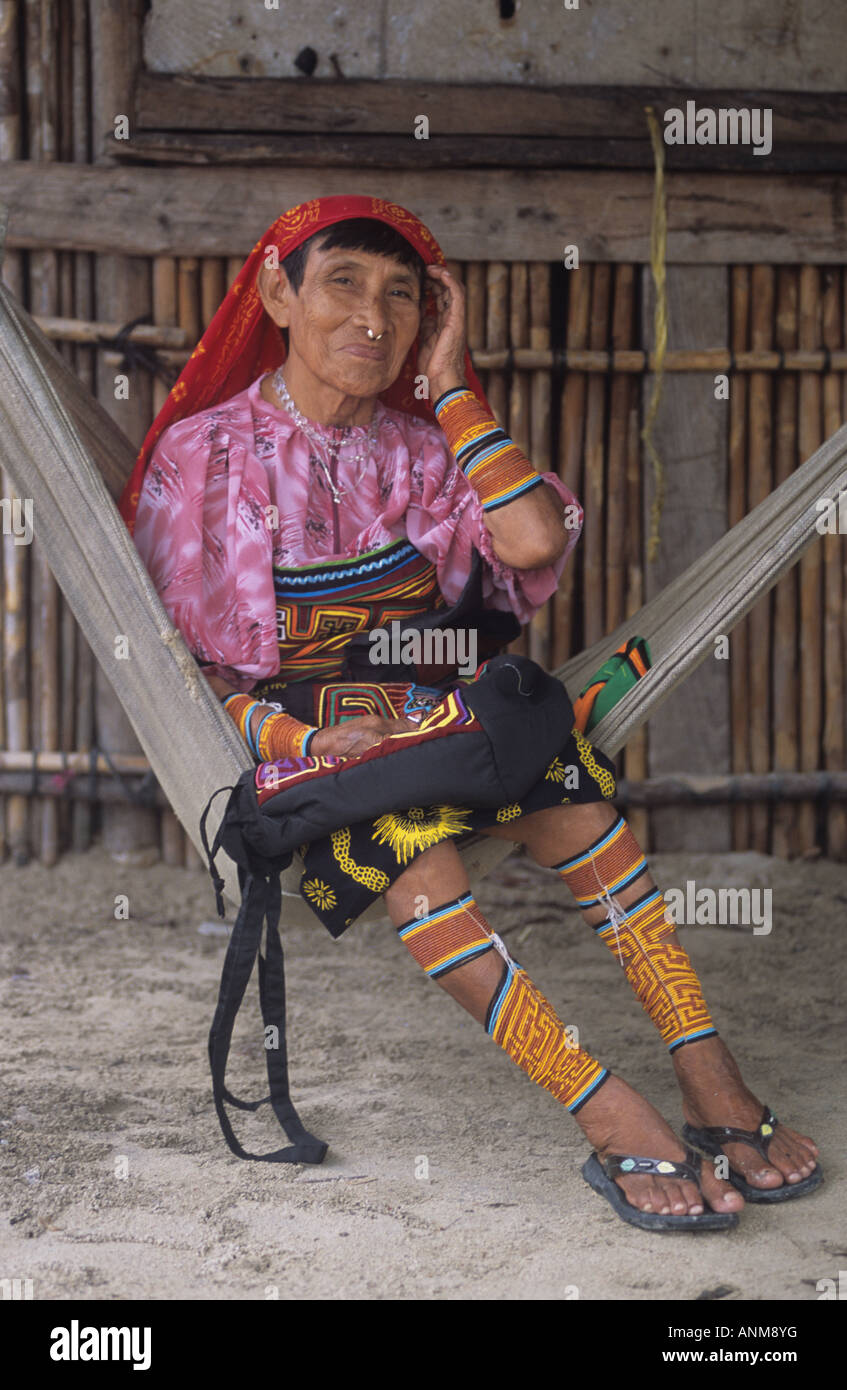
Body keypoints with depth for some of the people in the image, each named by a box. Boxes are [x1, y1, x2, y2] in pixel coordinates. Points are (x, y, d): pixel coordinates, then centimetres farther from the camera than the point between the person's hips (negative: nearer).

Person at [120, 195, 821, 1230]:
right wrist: (306, 739, -17)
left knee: (574, 792, -29)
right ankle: (612, 1121, -42)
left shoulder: (423, 448, 12)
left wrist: (448, 380, -1)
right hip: (289, 733, -3)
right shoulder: (204, 456, 3)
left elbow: (533, 538, -9)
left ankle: (710, 1080, -34)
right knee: (404, 844, -36)